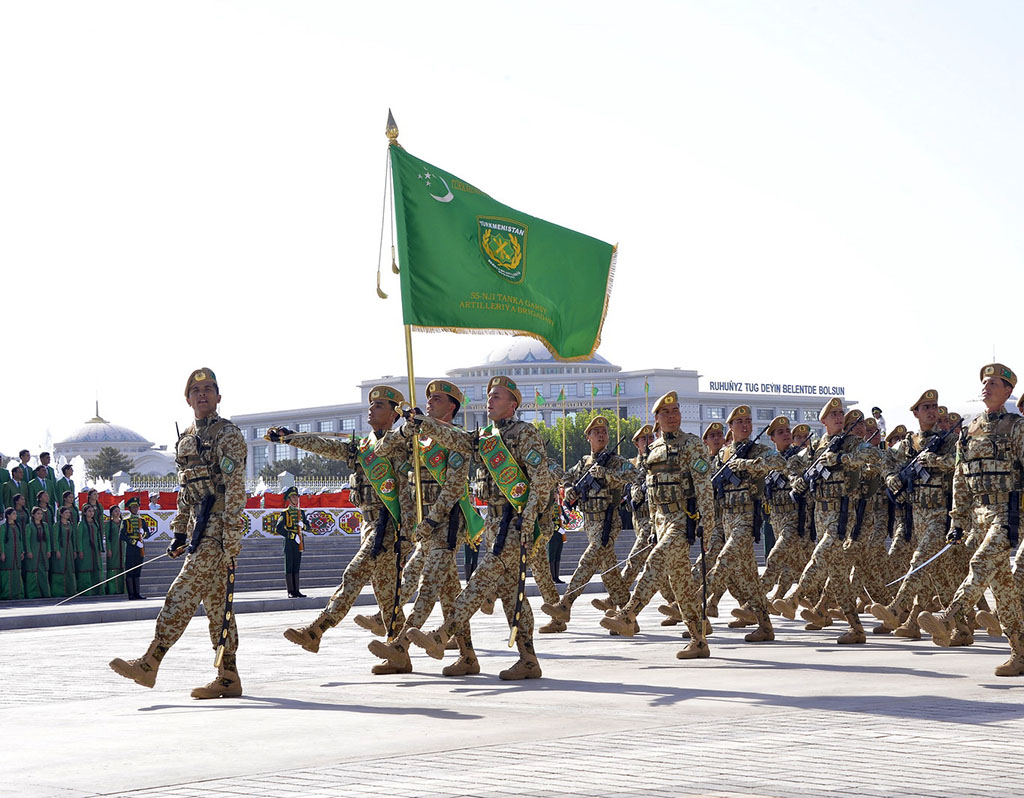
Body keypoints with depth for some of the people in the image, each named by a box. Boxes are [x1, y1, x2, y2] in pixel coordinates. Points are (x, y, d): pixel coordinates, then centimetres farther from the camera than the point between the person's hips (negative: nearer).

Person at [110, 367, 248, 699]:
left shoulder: (228, 435, -8)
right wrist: (180, 533, 18)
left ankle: (149, 663, -13)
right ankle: (228, 678, 9)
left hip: (217, 528, -9)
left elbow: (235, 489, -14)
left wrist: (231, 539, -20)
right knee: (216, 602, 7)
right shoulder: (186, 440, 18)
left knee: (183, 594, -12)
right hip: (199, 528, 9)